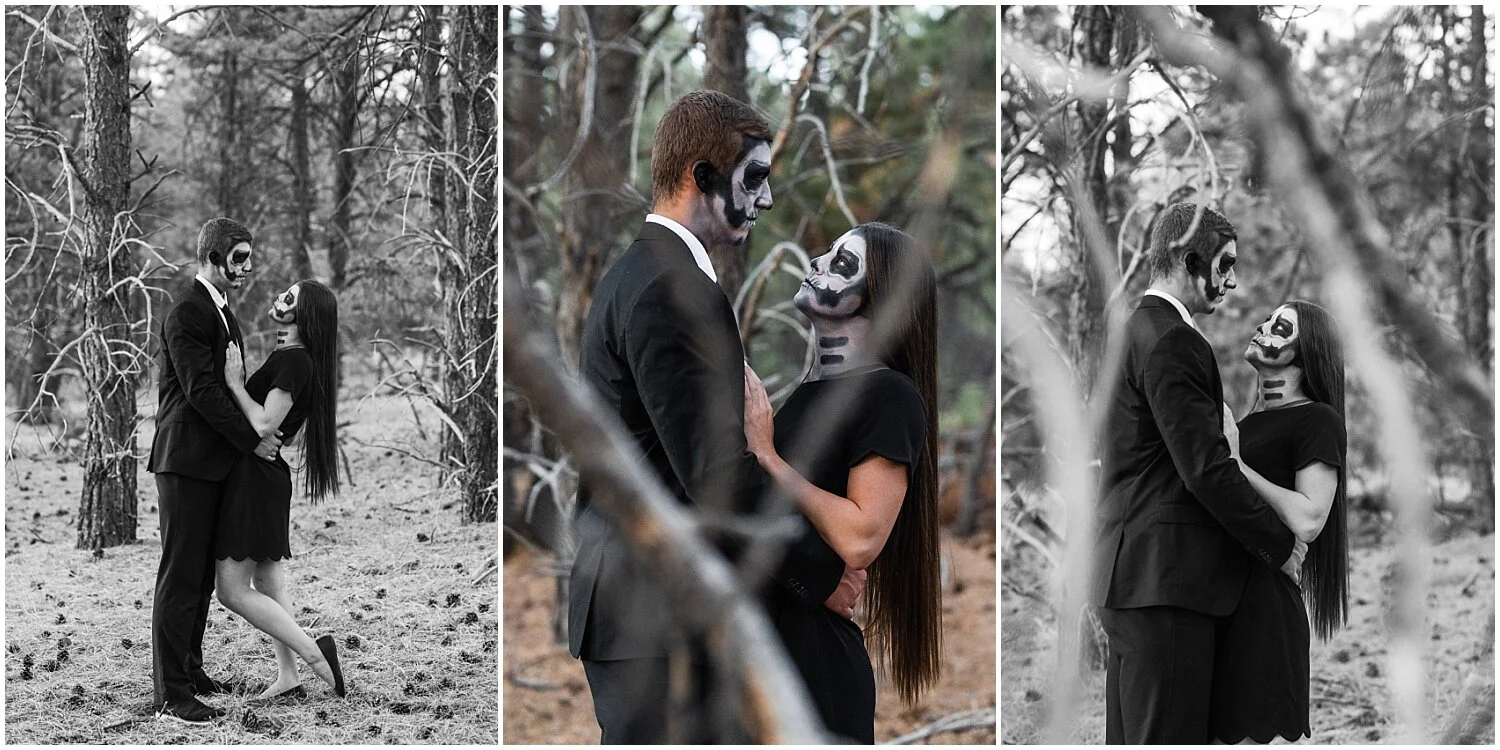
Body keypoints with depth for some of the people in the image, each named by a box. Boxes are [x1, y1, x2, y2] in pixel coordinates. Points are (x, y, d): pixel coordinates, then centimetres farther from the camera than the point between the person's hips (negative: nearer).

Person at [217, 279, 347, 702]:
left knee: (233, 590, -8)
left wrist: (234, 383, -17)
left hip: (255, 477, -10)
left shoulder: (293, 361, -18)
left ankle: (314, 652, -10)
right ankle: (287, 678, 14)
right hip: (266, 476, 10)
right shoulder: (291, 358, 11)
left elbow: (264, 424, -23)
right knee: (266, 581, 13)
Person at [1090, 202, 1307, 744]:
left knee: (1131, 739, 12)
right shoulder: (1171, 342, -13)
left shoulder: (1141, 330, 20)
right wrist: (1280, 546, -6)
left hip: (1132, 575, 11)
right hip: (1163, 578, -11)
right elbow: (1206, 469, -18)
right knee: (1168, 737, -10)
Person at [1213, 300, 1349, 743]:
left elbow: (1307, 521, -17)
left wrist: (1233, 462, -13)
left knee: (1259, 735, -9)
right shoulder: (1247, 421, 19)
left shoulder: (1317, 420, -5)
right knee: (1223, 737, 7)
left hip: (1264, 605, -8)